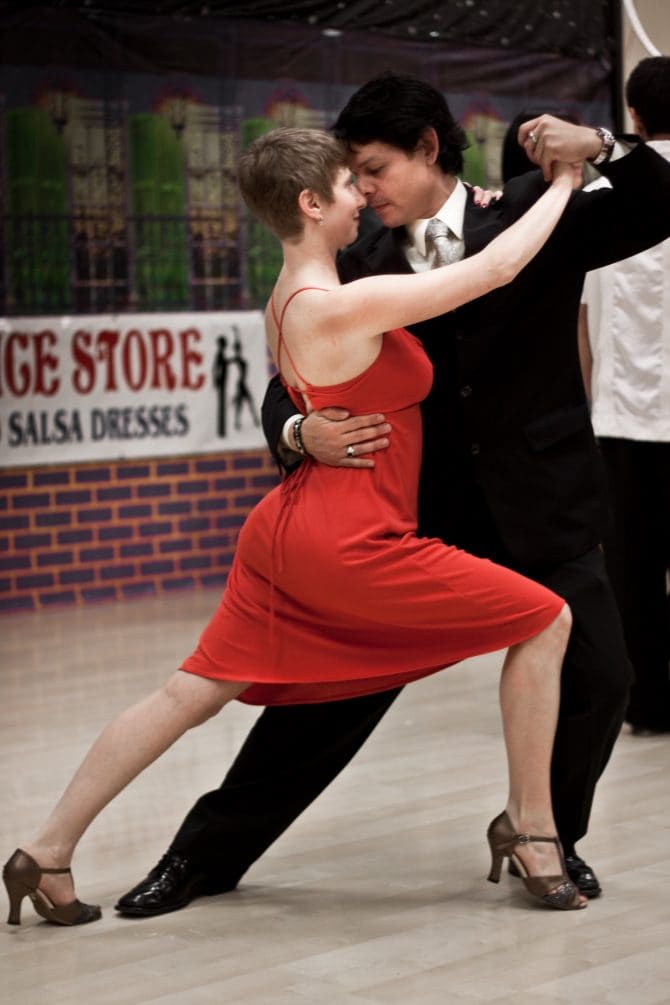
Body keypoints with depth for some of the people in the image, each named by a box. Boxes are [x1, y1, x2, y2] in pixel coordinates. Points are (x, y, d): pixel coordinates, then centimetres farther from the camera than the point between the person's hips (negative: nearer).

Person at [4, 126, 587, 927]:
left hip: (287, 530, 9)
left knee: (192, 694, 13)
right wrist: (562, 183, -1)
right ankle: (530, 830, 8)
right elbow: (496, 268, -16)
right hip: (349, 546, -9)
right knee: (545, 620, 1)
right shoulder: (344, 306, -19)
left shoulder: (285, 301, 8)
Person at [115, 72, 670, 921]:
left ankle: (547, 836, 21)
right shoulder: (365, 267, 4)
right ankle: (207, 851, 14)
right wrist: (302, 433, -21)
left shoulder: (532, 215, -1)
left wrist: (602, 147, -22)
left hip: (539, 507, -1)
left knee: (597, 678, -7)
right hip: (417, 510, 1)